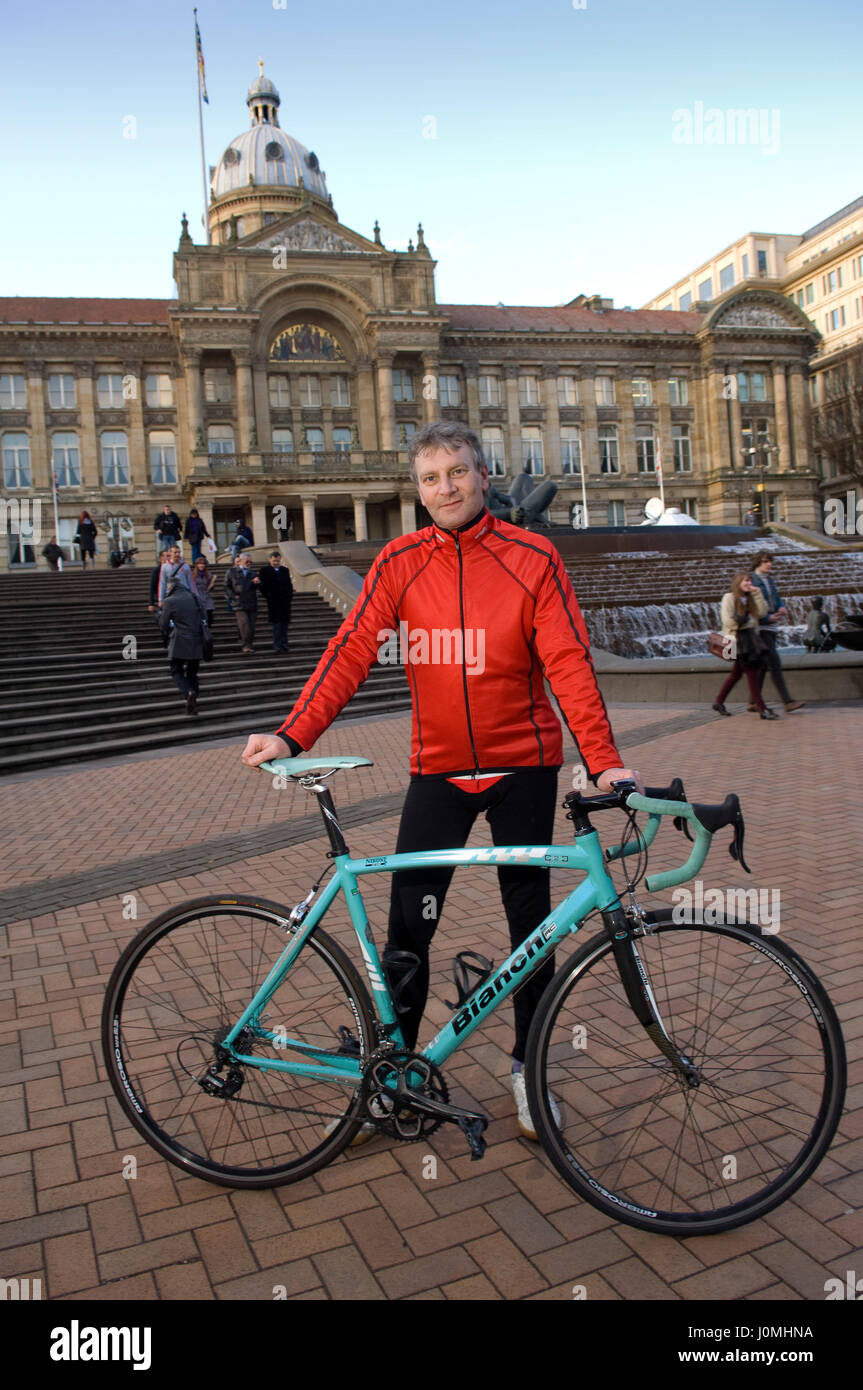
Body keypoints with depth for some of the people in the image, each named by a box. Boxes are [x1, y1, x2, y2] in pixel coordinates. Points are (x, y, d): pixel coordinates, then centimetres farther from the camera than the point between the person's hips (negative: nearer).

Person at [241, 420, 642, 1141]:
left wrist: (604, 759, -20)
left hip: (523, 765, 0)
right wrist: (291, 735, -18)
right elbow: (351, 651, -7)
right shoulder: (399, 563, -1)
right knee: (408, 925, 2)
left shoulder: (534, 559, -5)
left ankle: (527, 1067, 30)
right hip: (438, 768, 1)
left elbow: (569, 663, -10)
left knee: (531, 920, 10)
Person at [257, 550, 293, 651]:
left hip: (285, 601, 4)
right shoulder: (264, 571, 0)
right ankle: (277, 645, -5)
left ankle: (284, 644, 12)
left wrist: (290, 597, 6)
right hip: (273, 602, -4)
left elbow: (289, 585, 15)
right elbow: (262, 586, 0)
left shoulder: (285, 570, 13)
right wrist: (267, 596, -6)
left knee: (285, 622, 6)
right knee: (276, 623, -7)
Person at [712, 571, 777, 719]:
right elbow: (727, 620, -15)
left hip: (750, 638, 8)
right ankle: (762, 709, -10)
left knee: (736, 672, 13)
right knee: (752, 673, -10)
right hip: (737, 638, -8)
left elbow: (762, 612, 1)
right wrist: (749, 621, -9)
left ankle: (719, 702, 25)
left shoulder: (750, 598, 16)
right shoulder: (729, 598, -6)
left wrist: (757, 593, -3)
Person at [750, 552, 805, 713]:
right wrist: (768, 618, -18)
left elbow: (776, 598, 23)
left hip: (771, 627, 9)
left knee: (764, 665, 11)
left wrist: (781, 607, 0)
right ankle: (787, 702, -15)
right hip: (760, 628, -9)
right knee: (774, 663, -13)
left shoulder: (769, 579, 16)